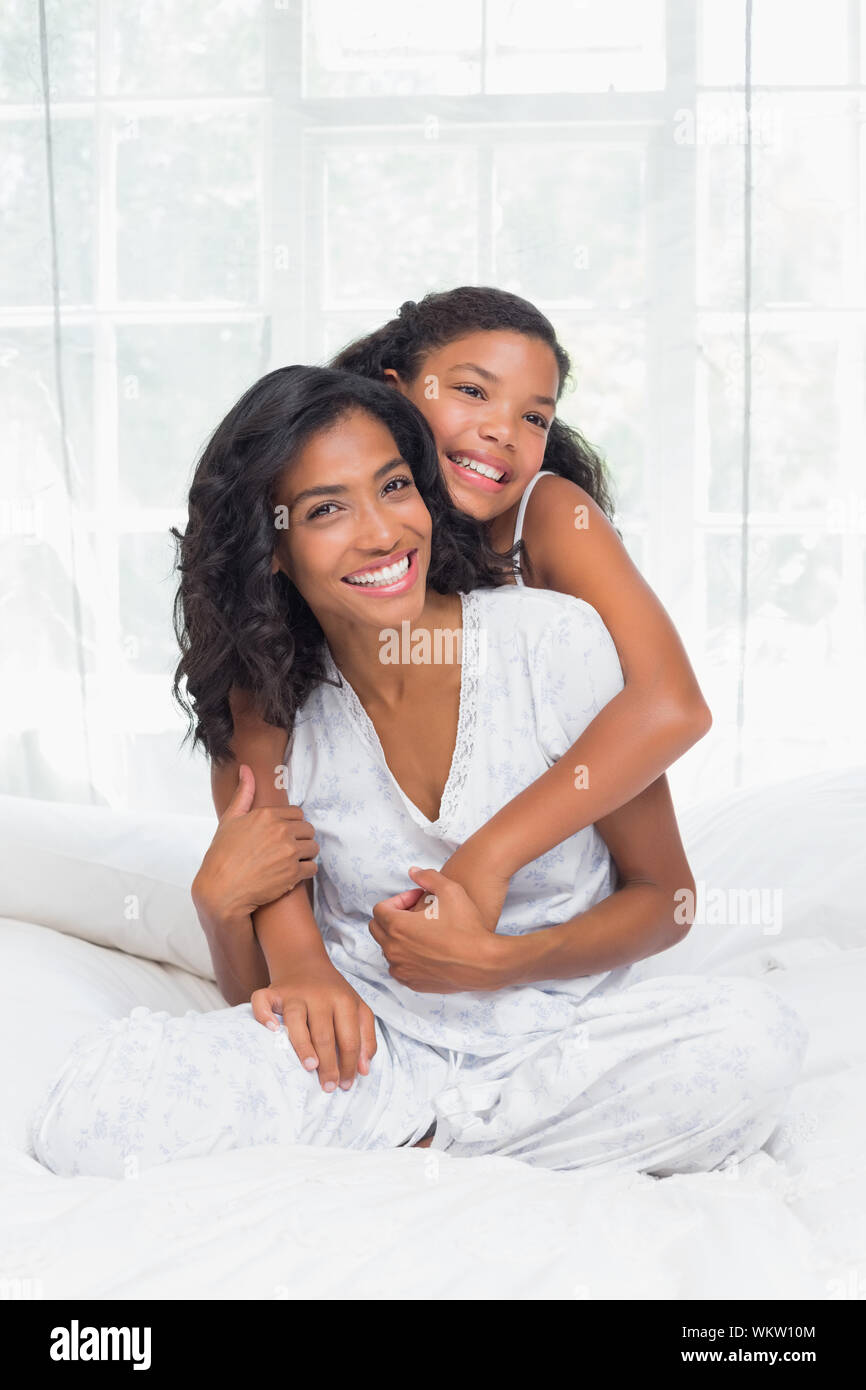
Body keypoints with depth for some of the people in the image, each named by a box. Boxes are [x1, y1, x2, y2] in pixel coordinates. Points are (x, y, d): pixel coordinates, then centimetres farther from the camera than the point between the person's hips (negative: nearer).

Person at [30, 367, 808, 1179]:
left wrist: (495, 960, -18)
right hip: (374, 1044, 1)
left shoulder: (560, 641, -11)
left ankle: (421, 1135, -11)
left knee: (754, 1041, -31)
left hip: (557, 1040, 0)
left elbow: (663, 895, -3)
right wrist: (300, 960, -15)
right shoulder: (274, 702, -5)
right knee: (93, 1109, -24)